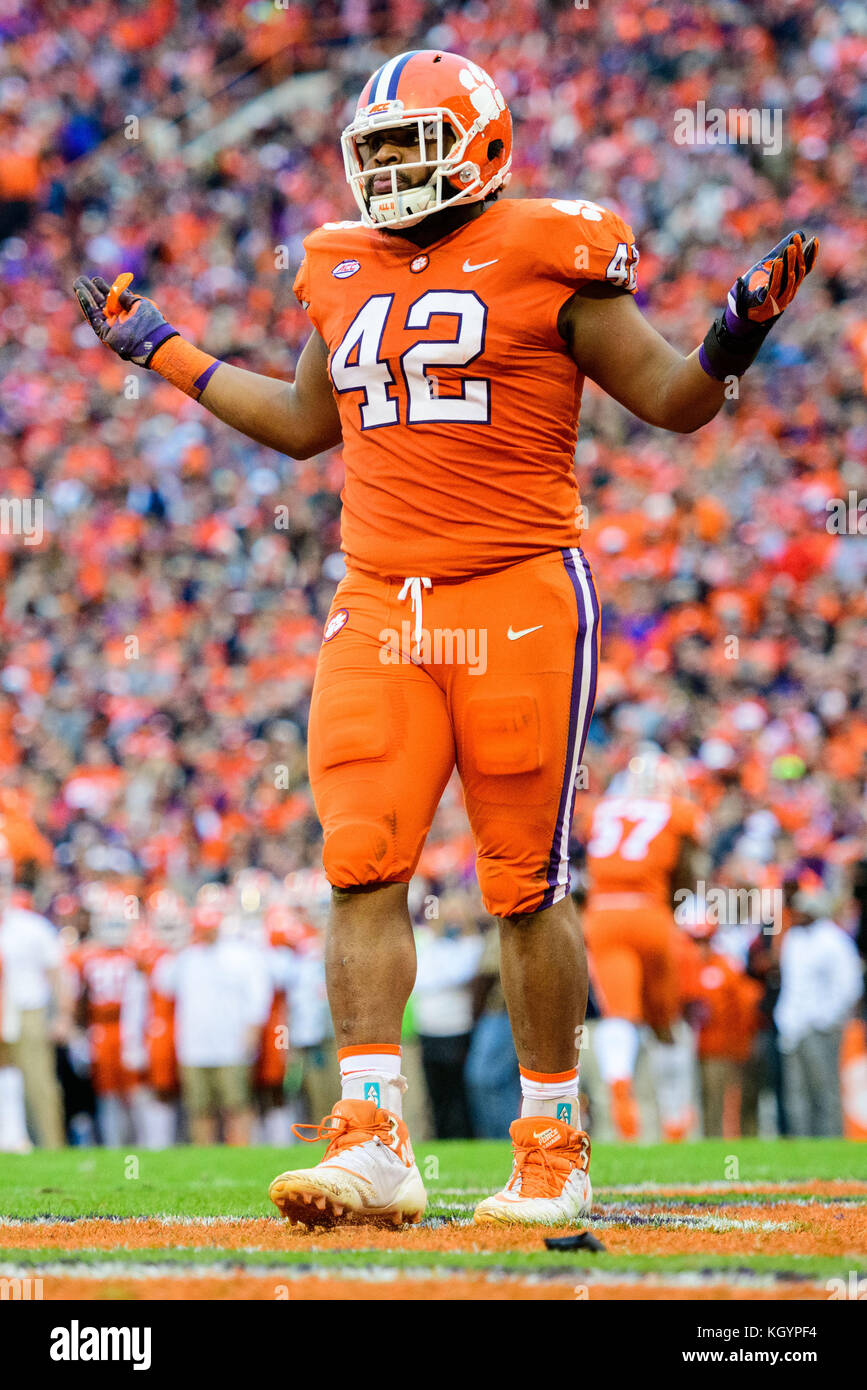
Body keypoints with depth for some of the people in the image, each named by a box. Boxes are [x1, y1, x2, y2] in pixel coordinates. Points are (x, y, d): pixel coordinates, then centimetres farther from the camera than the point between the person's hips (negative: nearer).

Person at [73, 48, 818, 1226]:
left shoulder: (548, 261, -2)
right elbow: (305, 424, 30)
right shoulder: (345, 276, 14)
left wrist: (727, 348, -19)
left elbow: (670, 400, 2)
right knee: (362, 868, -8)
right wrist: (165, 354, 33)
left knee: (527, 885, 1)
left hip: (518, 604, -5)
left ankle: (554, 1148, 12)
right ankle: (373, 1142, -11)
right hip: (380, 608, 5)